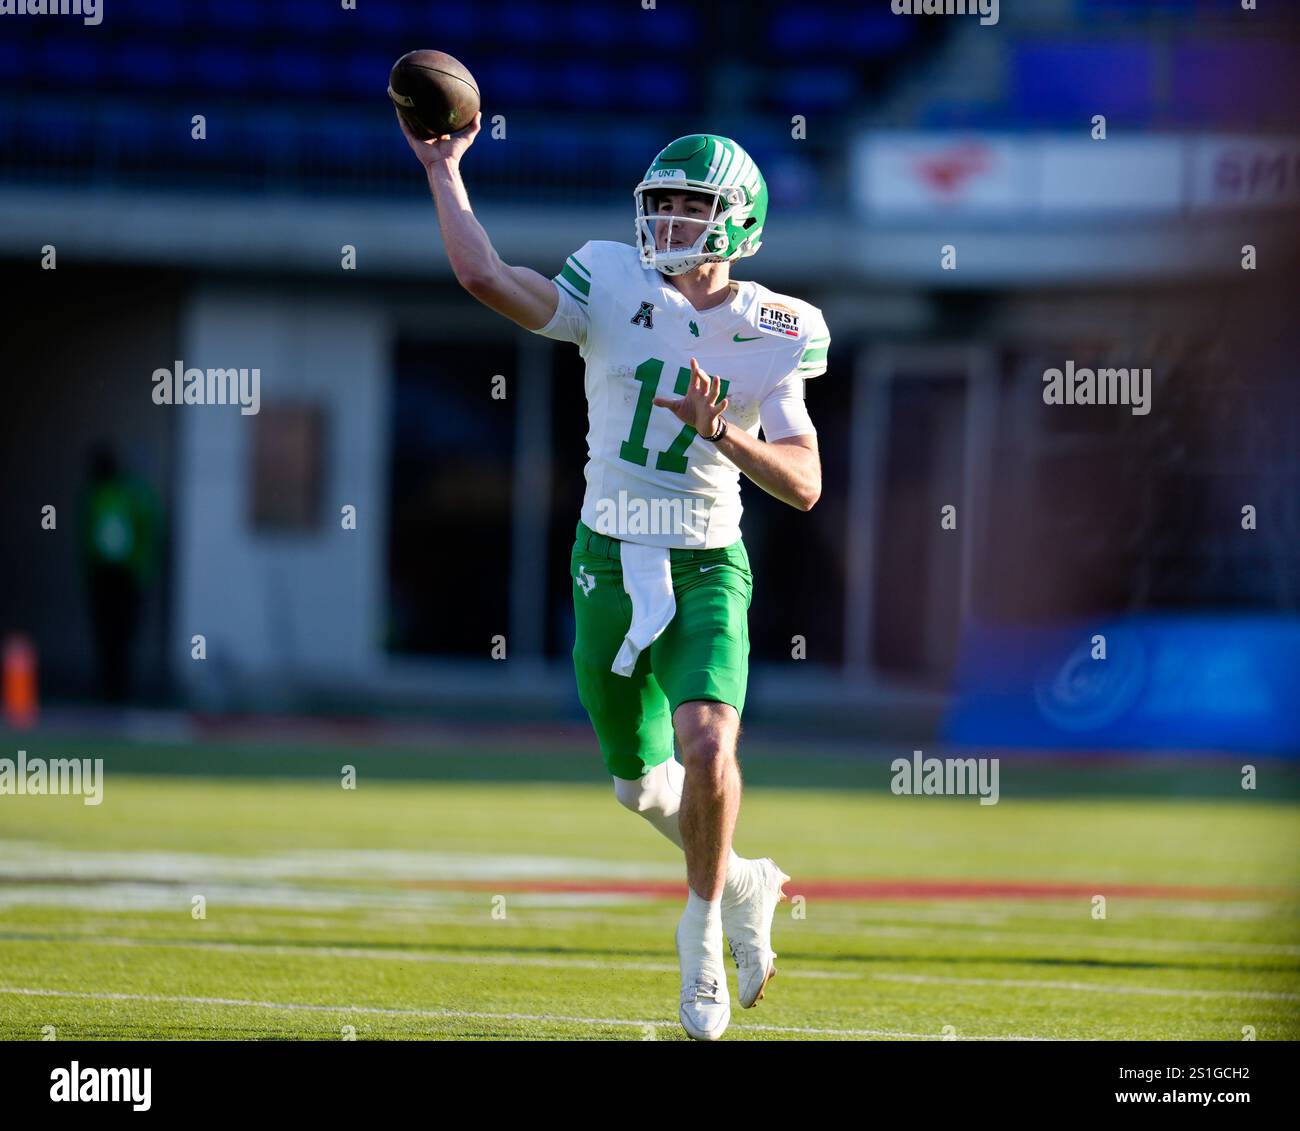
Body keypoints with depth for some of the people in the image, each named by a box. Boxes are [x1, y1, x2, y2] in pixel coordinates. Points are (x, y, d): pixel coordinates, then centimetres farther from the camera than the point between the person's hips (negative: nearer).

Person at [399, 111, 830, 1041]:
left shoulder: (769, 335, -4)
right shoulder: (614, 290, -4)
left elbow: (804, 485, -8)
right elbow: (486, 276, -16)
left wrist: (722, 433, -23)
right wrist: (444, 170, -11)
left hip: (707, 567, -2)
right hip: (610, 561, 2)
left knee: (706, 745, -24)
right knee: (641, 782, 12)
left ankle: (703, 930, -2)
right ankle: (743, 888, 40)